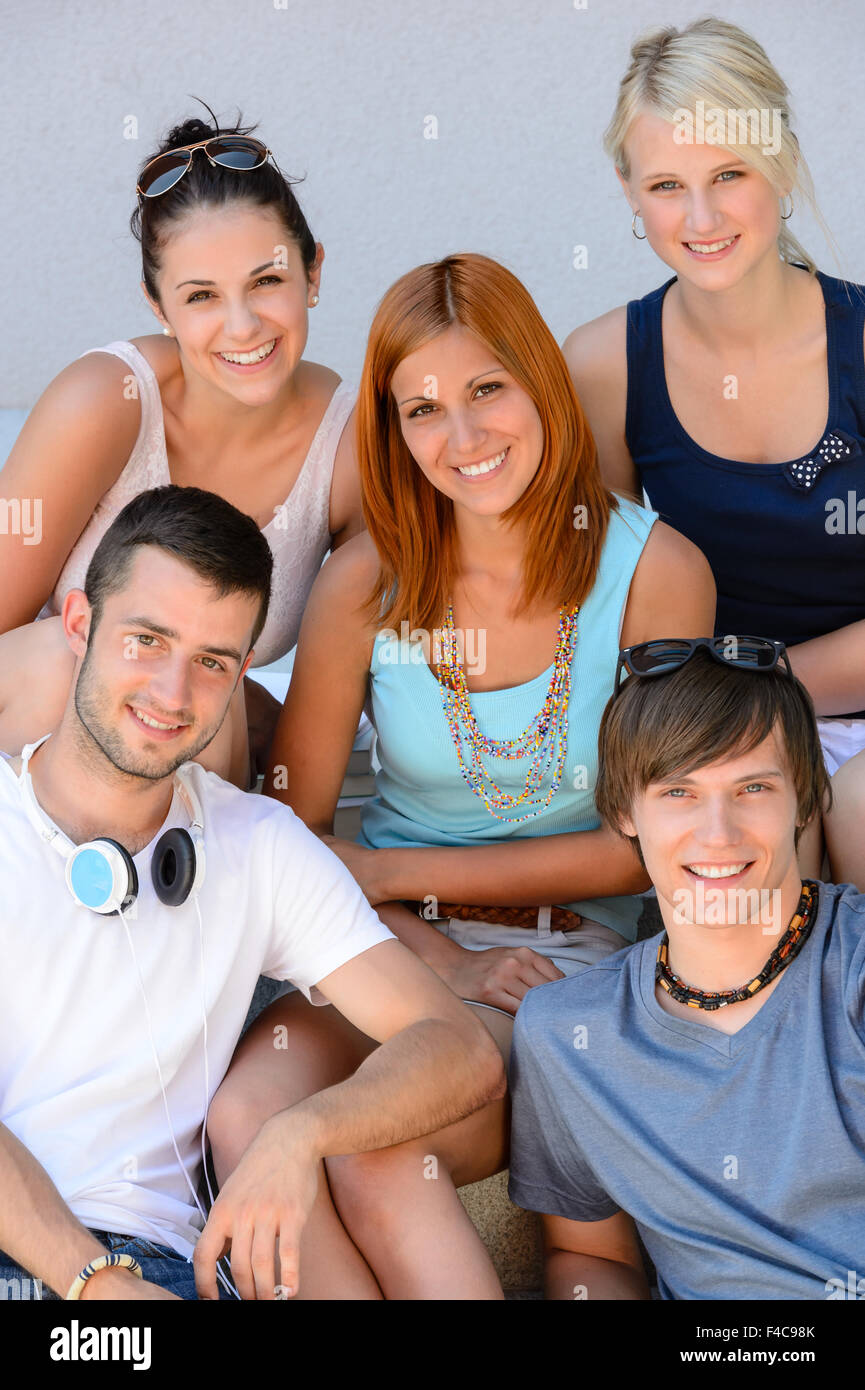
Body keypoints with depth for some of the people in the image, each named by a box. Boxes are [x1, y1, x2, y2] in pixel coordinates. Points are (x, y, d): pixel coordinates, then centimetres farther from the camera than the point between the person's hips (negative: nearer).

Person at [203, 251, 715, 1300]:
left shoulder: (656, 573, -6)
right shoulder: (365, 583, -2)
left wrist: (400, 871, -6)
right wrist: (443, 964, -12)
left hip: (571, 950, -2)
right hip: (391, 943, 2)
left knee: (376, 1154, -30)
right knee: (247, 1115, -29)